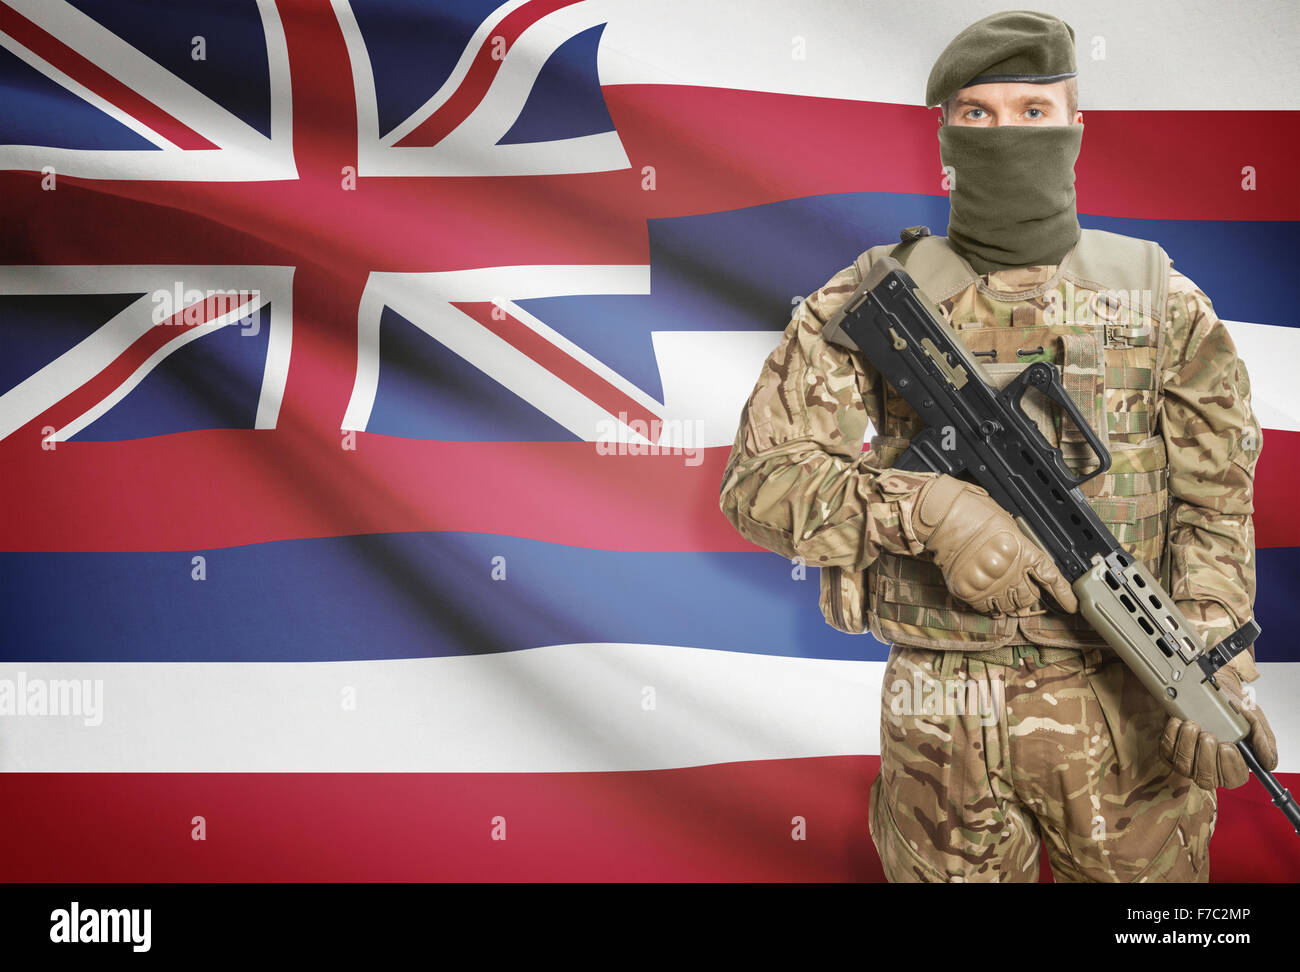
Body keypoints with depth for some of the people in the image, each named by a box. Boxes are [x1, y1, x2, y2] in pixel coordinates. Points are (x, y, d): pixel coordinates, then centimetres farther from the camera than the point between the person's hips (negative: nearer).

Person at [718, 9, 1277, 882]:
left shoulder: (1163, 306, 2)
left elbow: (1215, 507, 0)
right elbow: (759, 483, -7)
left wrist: (1217, 671, -16)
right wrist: (925, 507, -23)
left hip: (1124, 710, 1)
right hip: (942, 723, 0)